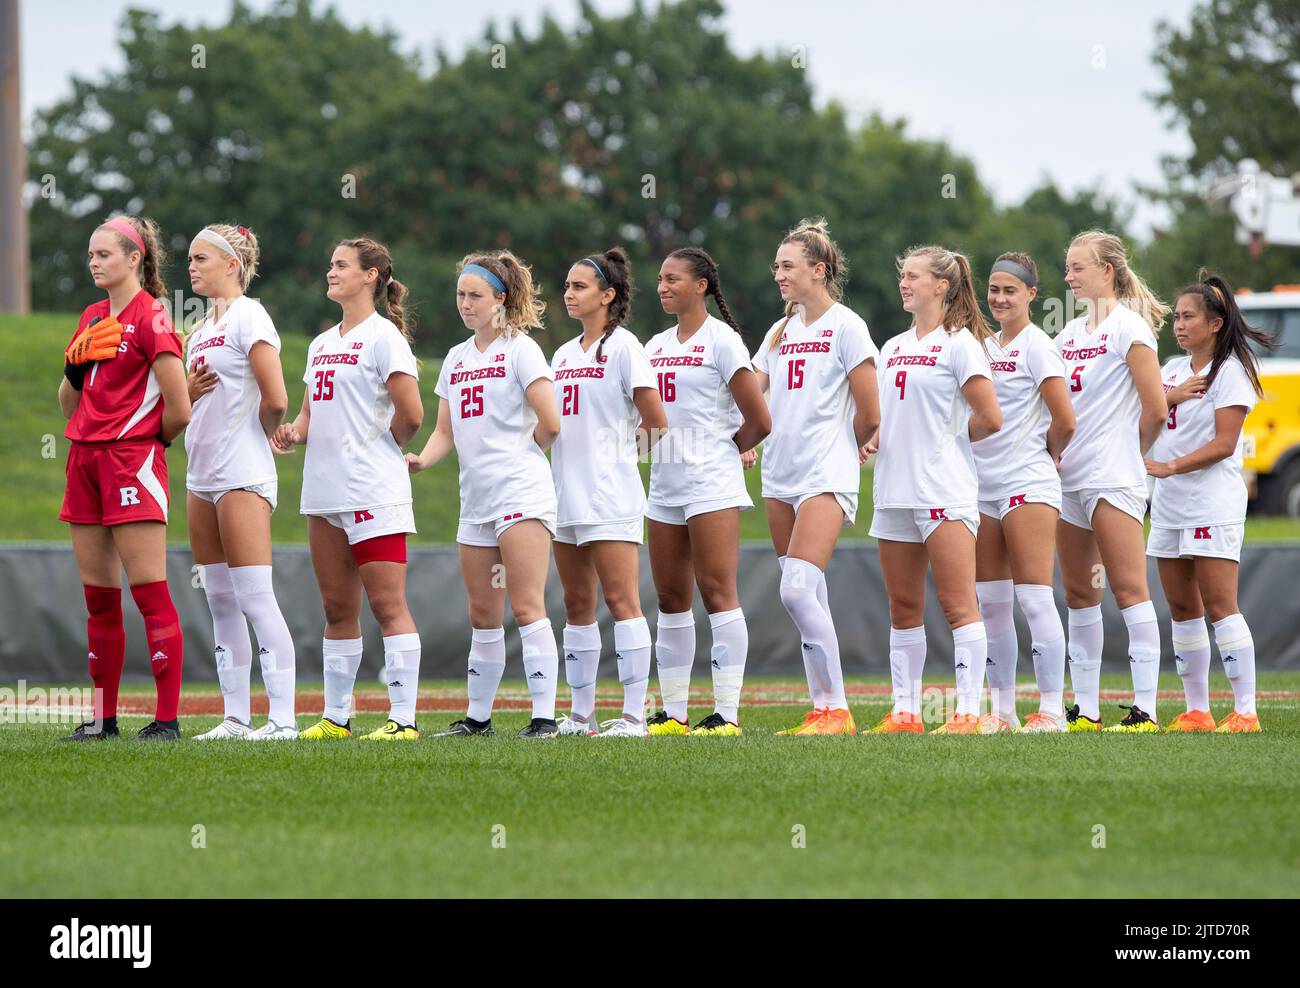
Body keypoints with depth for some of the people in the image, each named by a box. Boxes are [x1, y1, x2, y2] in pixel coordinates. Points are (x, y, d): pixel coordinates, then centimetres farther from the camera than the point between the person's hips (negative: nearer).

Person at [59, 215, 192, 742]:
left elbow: (178, 410, -11)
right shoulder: (92, 318, 16)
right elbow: (69, 404, 20)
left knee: (149, 592, -9)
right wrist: (73, 368, 1)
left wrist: (148, 441, 5)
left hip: (133, 457, -8)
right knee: (98, 597, 8)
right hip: (85, 459, 8)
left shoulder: (152, 316, -8)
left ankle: (167, 717, -9)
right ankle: (103, 718, 12)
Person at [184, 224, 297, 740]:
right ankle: (236, 717, 10)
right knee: (220, 601, 8)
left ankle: (282, 717, -11)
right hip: (203, 474, 9)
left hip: (242, 475, -9)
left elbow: (275, 400, -17)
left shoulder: (248, 316, -9)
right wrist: (189, 389, 0)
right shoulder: (202, 327, 17)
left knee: (254, 597, -11)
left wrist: (259, 435, 1)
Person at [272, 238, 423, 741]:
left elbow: (410, 415, -12)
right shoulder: (322, 343, 18)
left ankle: (404, 718, -10)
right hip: (325, 492, 8)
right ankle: (335, 717, 15)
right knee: (337, 609, 11)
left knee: (387, 605, -9)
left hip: (373, 493, -8)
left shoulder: (382, 336, -7)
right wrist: (294, 433, 0)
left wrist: (378, 447, 2)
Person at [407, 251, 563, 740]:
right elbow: (446, 430, 18)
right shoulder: (456, 358, 17)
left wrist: (520, 455, 5)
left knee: (526, 607, -12)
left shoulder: (519, 348, -4)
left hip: (521, 494, -7)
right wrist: (422, 459, -1)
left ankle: (544, 715, -14)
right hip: (476, 499, 7)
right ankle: (477, 716, 18)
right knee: (482, 616, 11)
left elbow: (550, 423, -10)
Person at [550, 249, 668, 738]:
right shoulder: (564, 354, 16)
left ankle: (634, 715, -11)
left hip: (610, 496, -8)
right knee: (577, 604, 9)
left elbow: (657, 424, -7)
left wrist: (623, 452, 1)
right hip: (567, 495, 8)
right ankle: (581, 715, 14)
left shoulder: (623, 347, -6)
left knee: (621, 600, -10)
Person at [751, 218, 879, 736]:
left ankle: (836, 710, -15)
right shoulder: (781, 331, 16)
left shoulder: (845, 325, -5)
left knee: (798, 590, -19)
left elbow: (870, 414, -5)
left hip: (826, 476, -7)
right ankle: (823, 711, 9)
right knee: (803, 598, 5)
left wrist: (837, 451, 7)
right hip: (780, 476, 7)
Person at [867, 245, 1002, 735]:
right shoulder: (893, 348, 17)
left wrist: (947, 437, 5)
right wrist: (872, 439, 4)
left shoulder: (959, 343, -4)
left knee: (959, 604, -9)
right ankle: (905, 710, 12)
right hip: (895, 490, 8)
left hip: (945, 489, -8)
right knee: (903, 609, 8)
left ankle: (968, 712, -11)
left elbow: (989, 419, -8)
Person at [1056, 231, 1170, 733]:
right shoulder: (1071, 333, 16)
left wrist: (1130, 450, 4)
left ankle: (1145, 709, -11)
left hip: (1112, 478, -8)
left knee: (1128, 589, -10)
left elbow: (1155, 408, -10)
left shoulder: (1127, 326, -7)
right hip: (1070, 476, 8)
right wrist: (1056, 450, 6)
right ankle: (1086, 708, 13)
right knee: (1079, 593, 8)